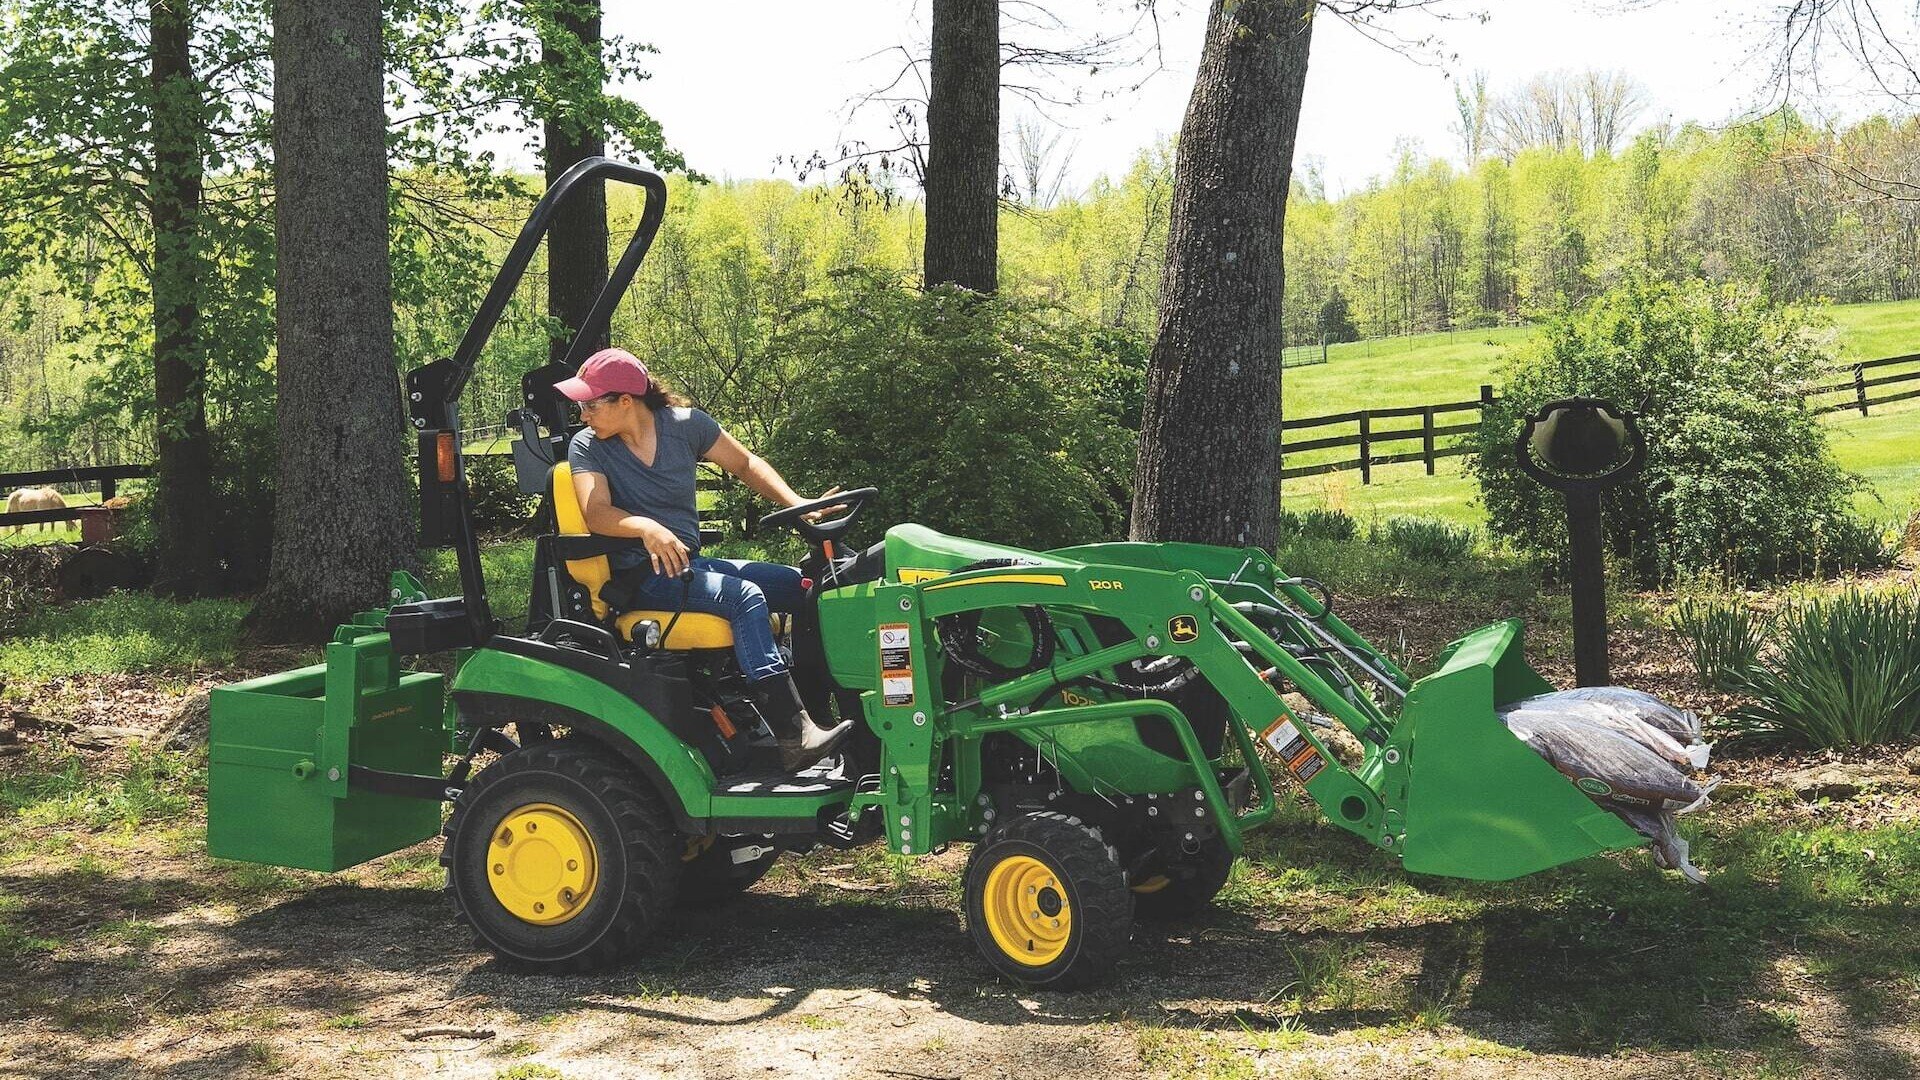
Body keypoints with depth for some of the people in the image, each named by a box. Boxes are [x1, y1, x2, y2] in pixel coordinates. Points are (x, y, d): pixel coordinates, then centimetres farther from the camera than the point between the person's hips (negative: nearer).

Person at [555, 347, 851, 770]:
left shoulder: (685, 424, 4)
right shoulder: (587, 448, -3)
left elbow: (745, 464, 12)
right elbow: (597, 513, -18)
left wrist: (796, 504, -3)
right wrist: (647, 528, -38)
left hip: (689, 561, 5)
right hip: (642, 574, -5)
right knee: (744, 595, -31)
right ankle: (794, 736, -41)